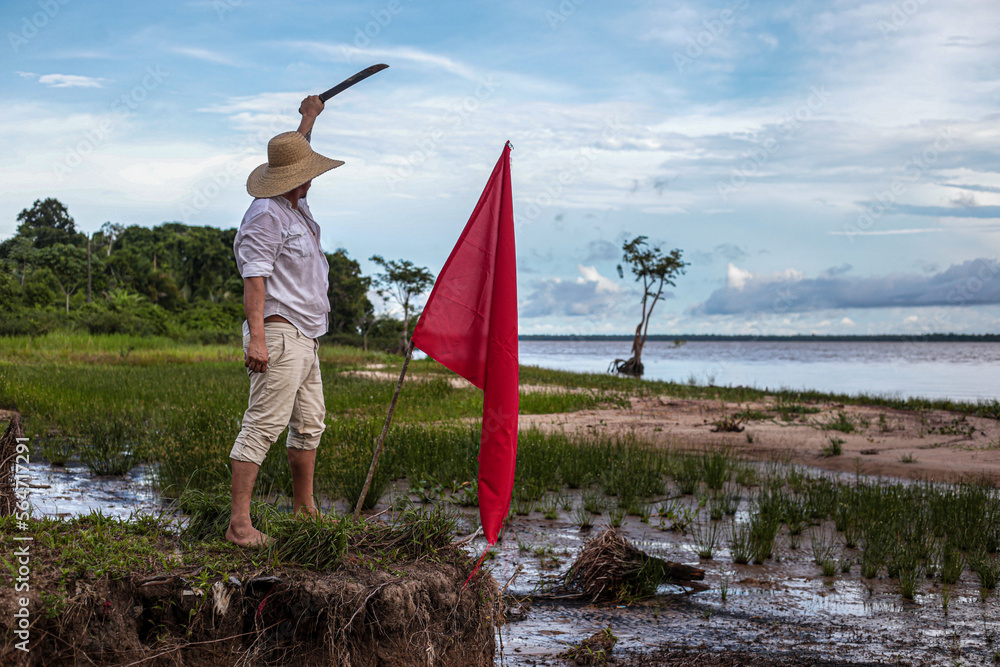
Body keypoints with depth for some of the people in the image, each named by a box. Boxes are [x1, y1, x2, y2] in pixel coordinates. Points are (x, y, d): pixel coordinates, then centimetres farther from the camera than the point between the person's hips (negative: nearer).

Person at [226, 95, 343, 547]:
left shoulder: (295, 204, 16)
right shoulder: (266, 216, -13)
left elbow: (297, 158, 39)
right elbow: (254, 280, -21)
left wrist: (309, 119, 49)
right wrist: (256, 337, -28)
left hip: (304, 338, 10)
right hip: (279, 333, -10)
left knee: (309, 423, 15)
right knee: (263, 424, -13)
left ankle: (304, 508, 27)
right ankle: (239, 525, -14)